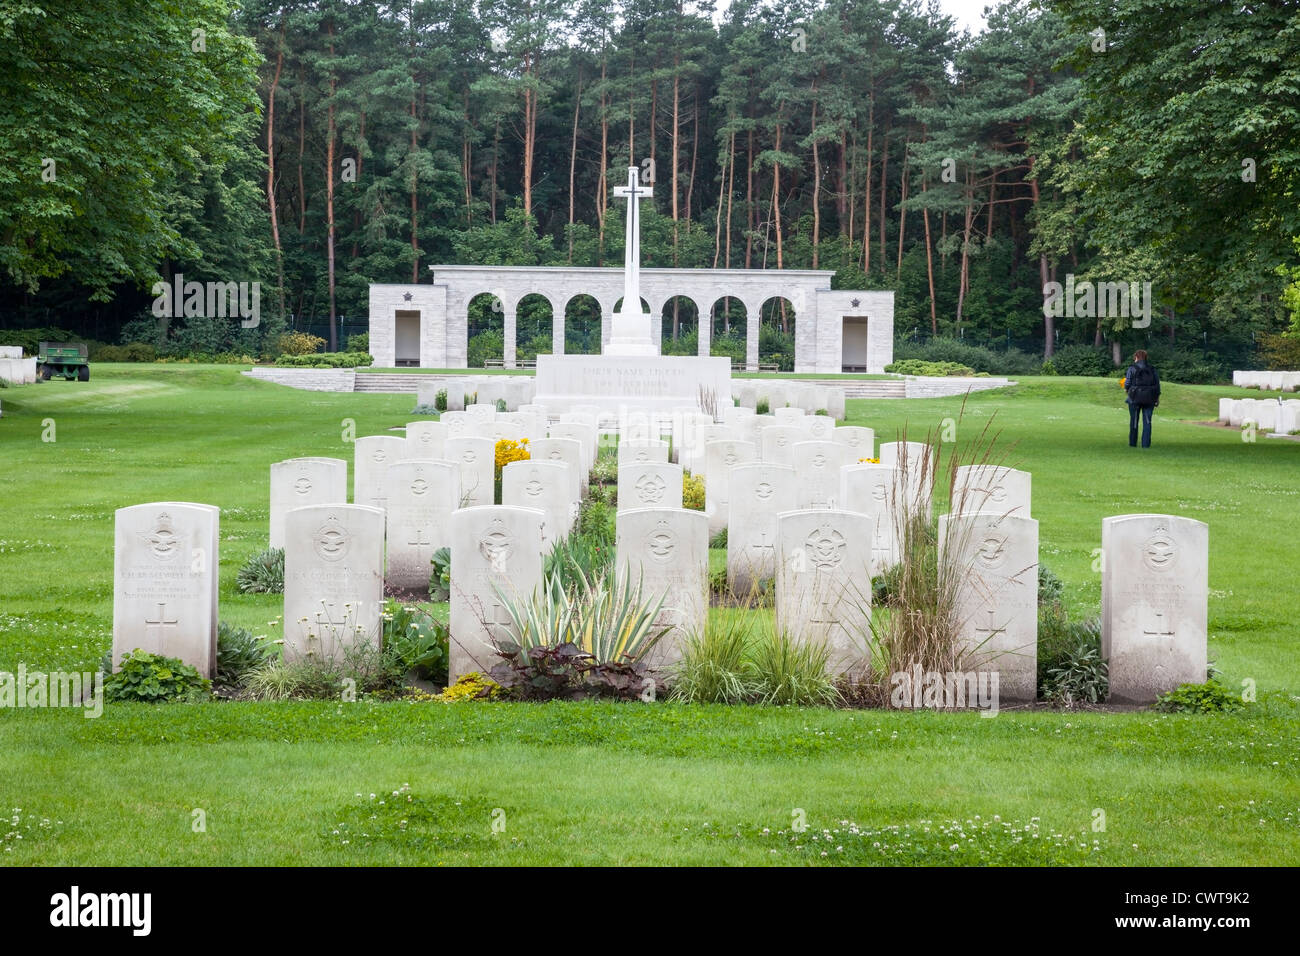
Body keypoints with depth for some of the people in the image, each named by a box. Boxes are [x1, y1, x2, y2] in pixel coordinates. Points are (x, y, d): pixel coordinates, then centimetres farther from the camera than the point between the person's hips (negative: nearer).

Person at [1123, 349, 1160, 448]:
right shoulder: (1151, 369, 6)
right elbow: (1157, 383, 4)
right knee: (1147, 421, 5)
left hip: (1135, 398, -2)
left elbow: (1127, 383, -7)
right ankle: (1146, 444, -1)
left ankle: (1133, 443, 16)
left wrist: (1126, 389, 15)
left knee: (1134, 420, 10)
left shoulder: (1132, 368, -6)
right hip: (1149, 399, 2)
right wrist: (1157, 398, 9)